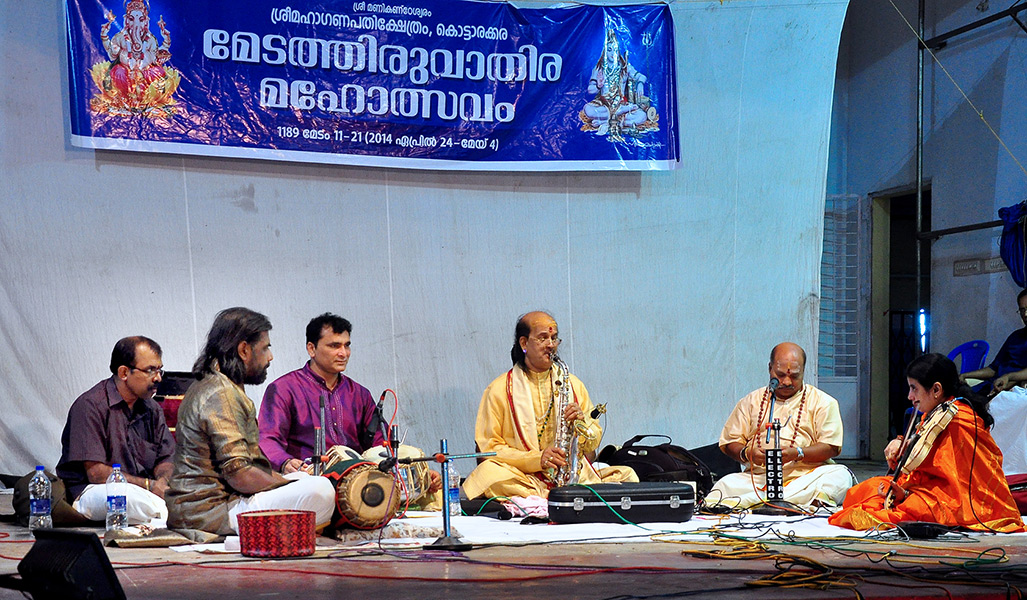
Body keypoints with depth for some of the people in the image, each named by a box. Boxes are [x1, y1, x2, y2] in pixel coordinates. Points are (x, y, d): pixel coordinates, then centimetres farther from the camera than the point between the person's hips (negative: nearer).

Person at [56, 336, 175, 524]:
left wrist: (161, 481, -14)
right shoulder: (90, 406, -11)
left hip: (141, 489, 6)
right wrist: (149, 485, -20)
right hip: (90, 492, -6)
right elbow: (96, 473, -16)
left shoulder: (151, 408, 14)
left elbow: (166, 459, 11)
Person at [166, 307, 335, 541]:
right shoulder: (222, 395, -15)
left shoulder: (207, 387, 19)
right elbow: (239, 475, -21)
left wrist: (287, 479, 14)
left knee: (303, 478, 26)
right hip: (212, 511, -11)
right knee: (321, 489, -26)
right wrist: (290, 485, -9)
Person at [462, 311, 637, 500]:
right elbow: (490, 447, -3)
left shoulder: (573, 384, 16)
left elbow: (593, 444, 18)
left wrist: (581, 421, -6)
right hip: (525, 478, -3)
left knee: (627, 475, -20)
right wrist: (536, 459, -17)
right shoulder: (499, 389, 4)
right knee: (486, 472, -34)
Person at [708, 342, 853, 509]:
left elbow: (831, 448, 2)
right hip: (758, 475, 0)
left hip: (806, 474, 0)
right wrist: (747, 453, -9)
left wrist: (797, 454, -15)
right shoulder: (751, 401, 18)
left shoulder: (822, 402, 12)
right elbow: (730, 443, 14)